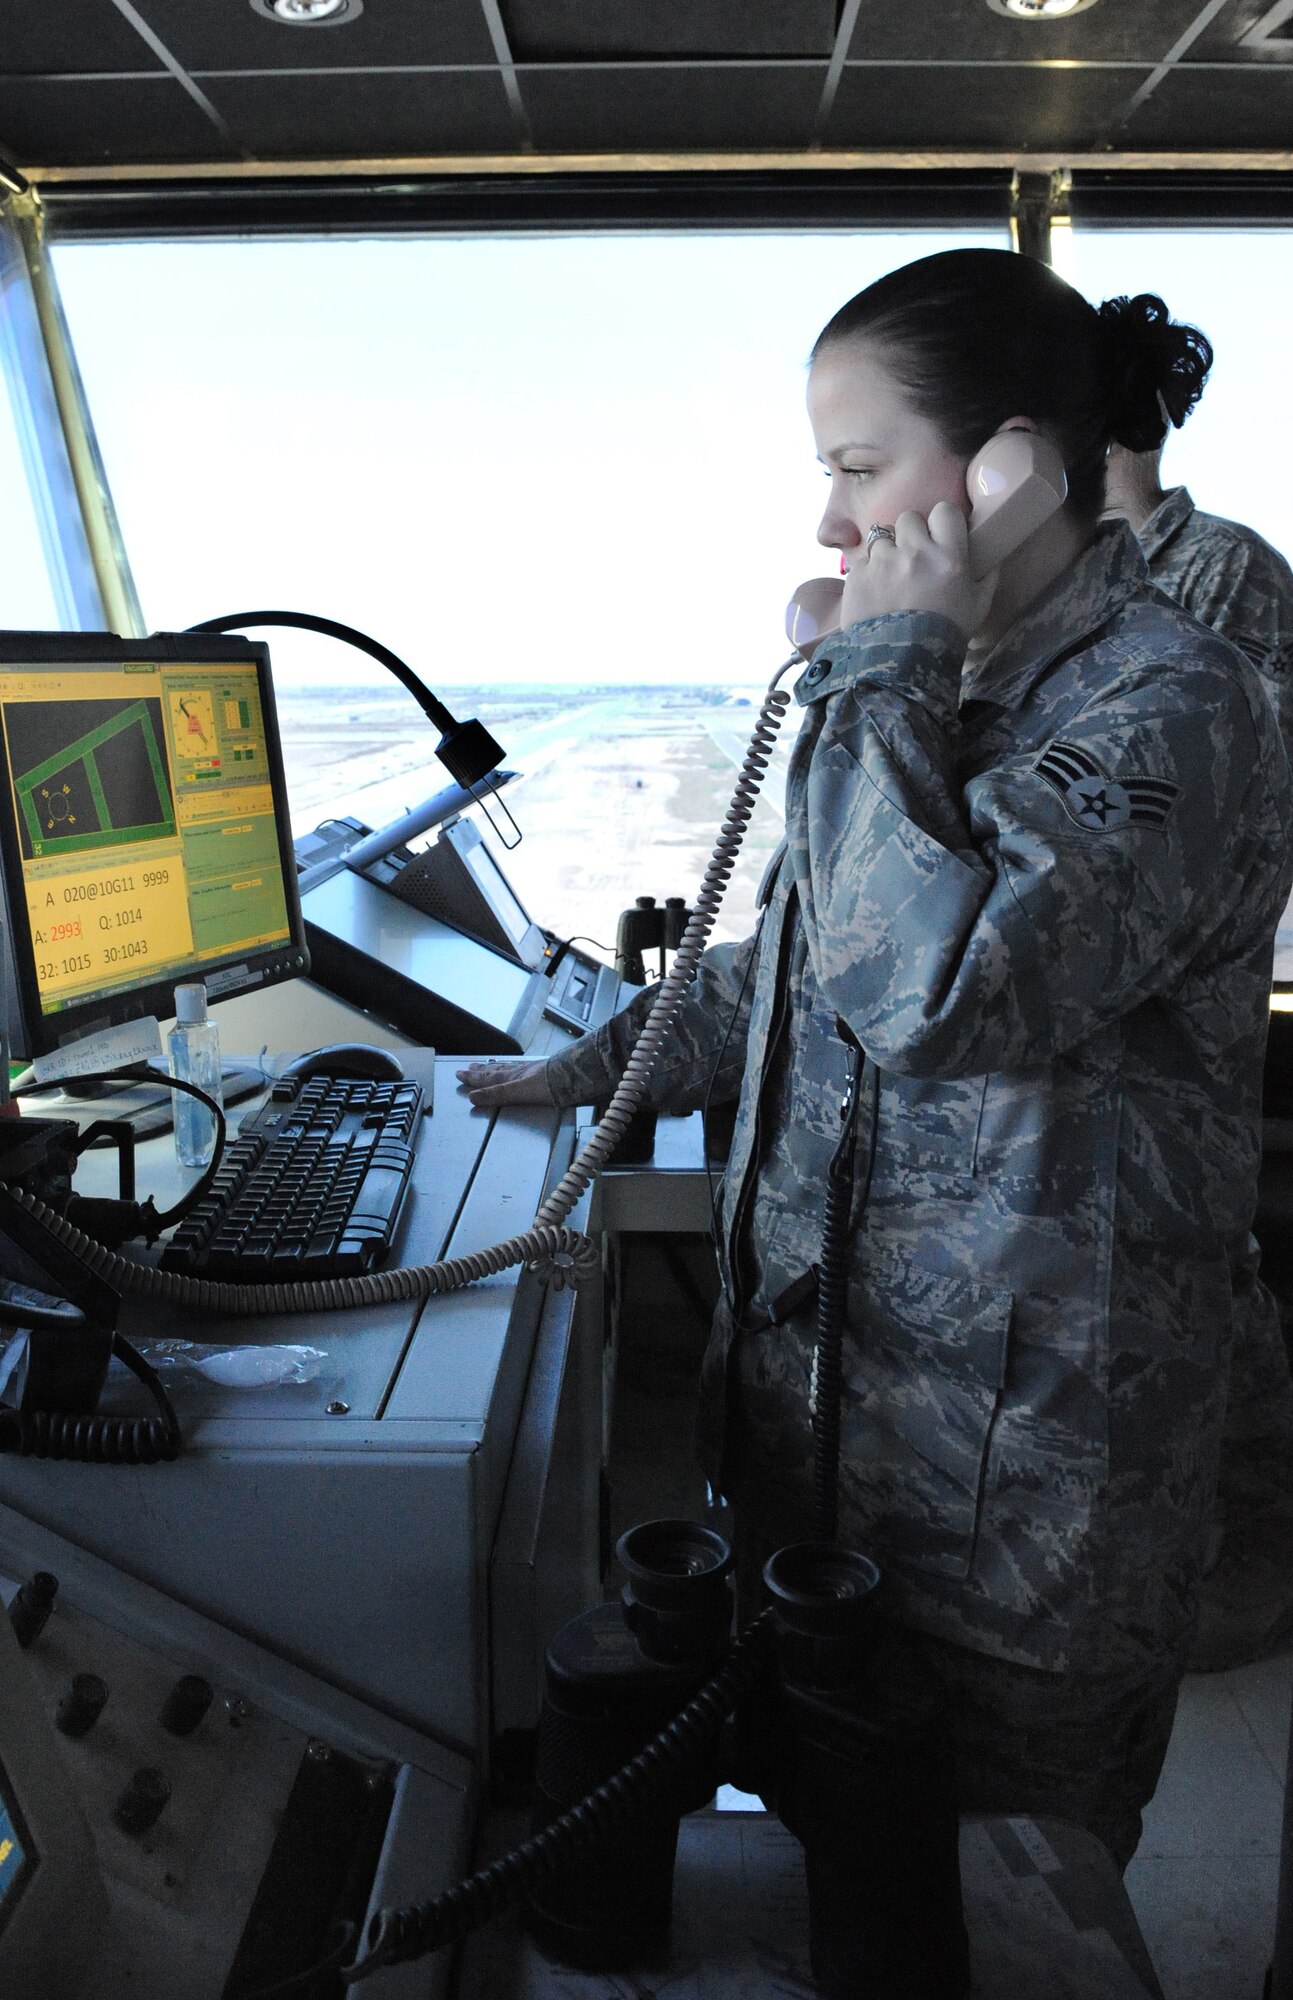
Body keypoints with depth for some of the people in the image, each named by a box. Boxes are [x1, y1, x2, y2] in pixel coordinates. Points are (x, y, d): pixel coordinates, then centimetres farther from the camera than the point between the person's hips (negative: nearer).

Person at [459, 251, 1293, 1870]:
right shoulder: (948, 684, 10)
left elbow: (929, 983, -33)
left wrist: (887, 663, -20)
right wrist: (598, 1068, 15)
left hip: (1007, 1470, -8)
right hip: (824, 1386, 8)